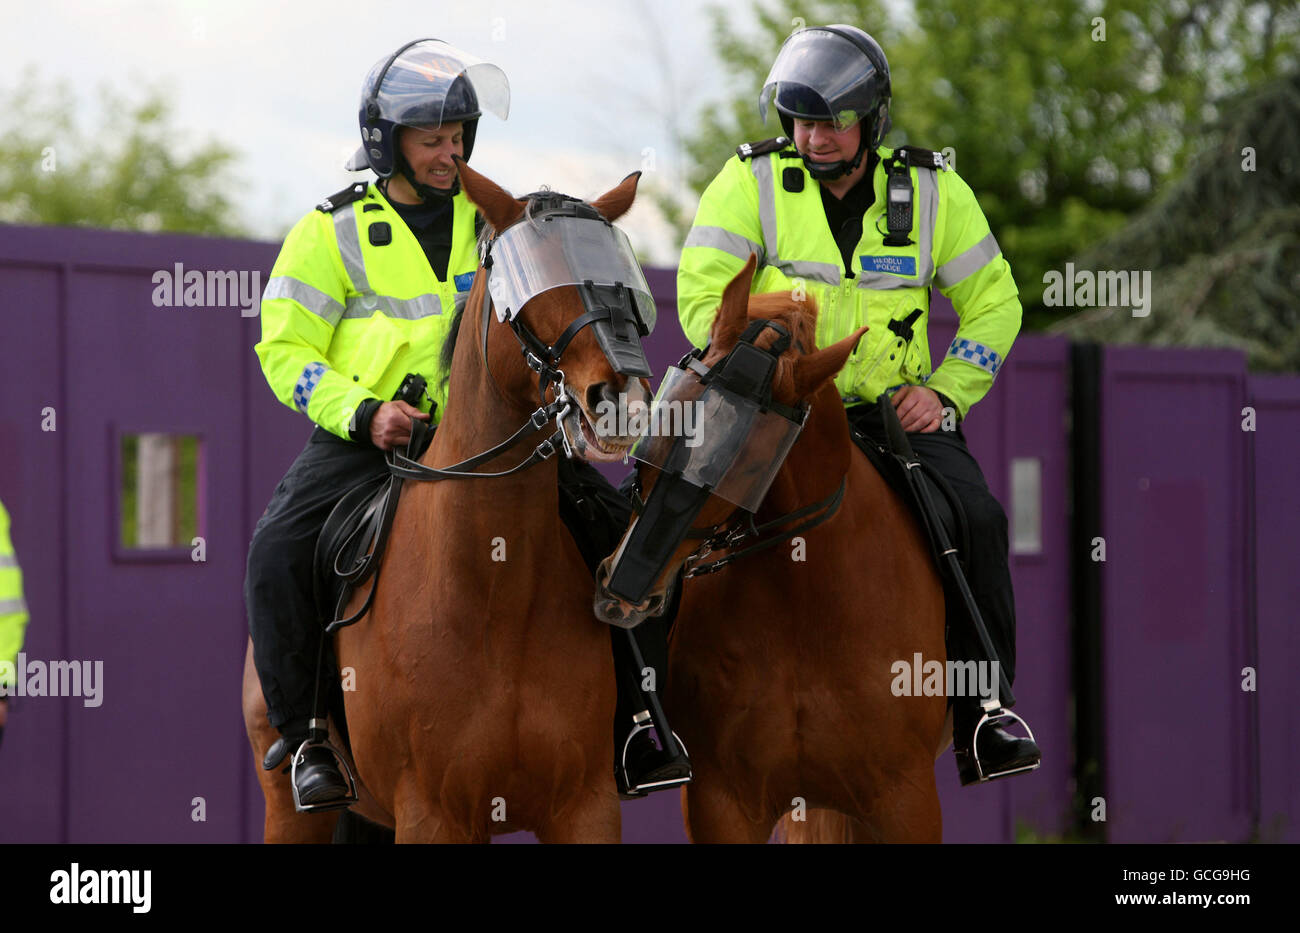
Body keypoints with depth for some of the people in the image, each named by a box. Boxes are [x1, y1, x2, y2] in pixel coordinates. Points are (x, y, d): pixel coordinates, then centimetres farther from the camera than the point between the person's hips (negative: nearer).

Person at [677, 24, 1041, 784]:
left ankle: (982, 718, -12)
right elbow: (701, 297, -3)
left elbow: (993, 302, 11)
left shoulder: (934, 191, 5)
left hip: (896, 411, 1)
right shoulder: (750, 183, 0)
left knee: (977, 520, -23)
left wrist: (946, 391, -3)